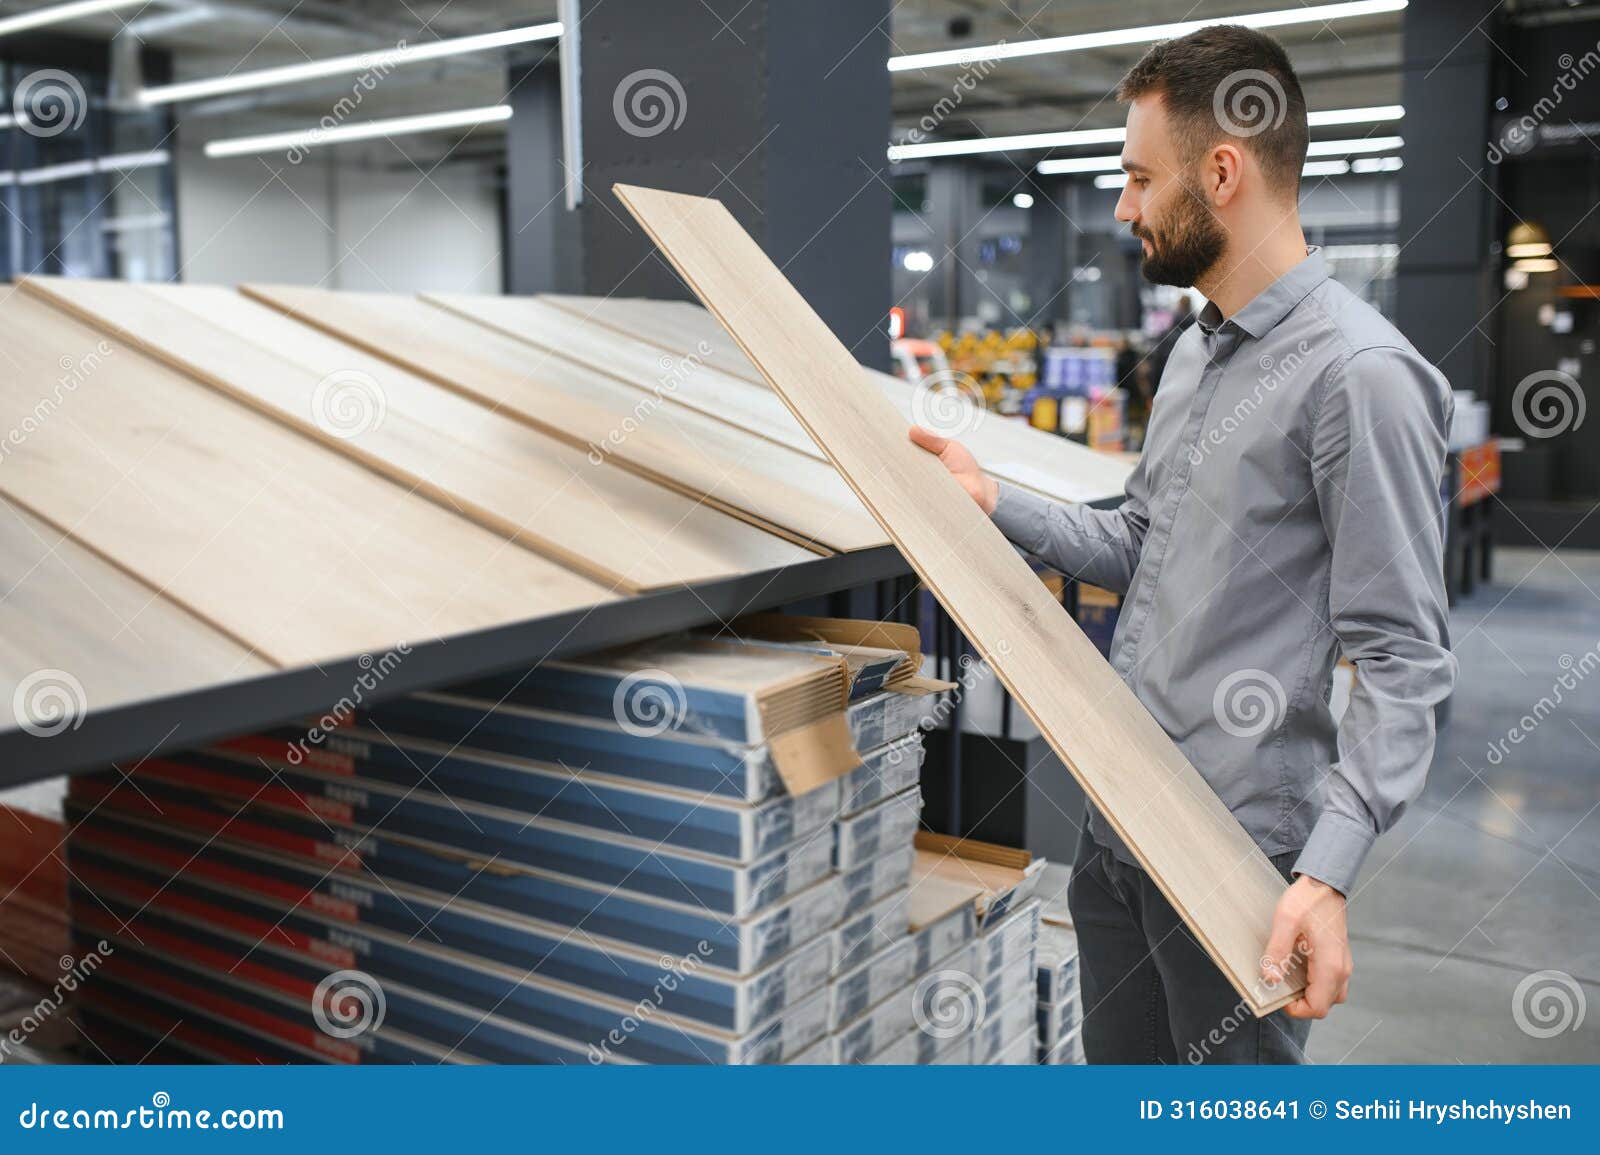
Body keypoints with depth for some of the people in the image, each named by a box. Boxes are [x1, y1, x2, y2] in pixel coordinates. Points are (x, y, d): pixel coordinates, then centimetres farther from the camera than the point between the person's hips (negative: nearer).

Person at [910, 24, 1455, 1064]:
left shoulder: (1361, 374, -19)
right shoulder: (1196, 350, 11)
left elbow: (1402, 662, -20)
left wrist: (1329, 872, -27)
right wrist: (993, 500, 7)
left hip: (1236, 857, -8)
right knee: (1120, 1070, 23)